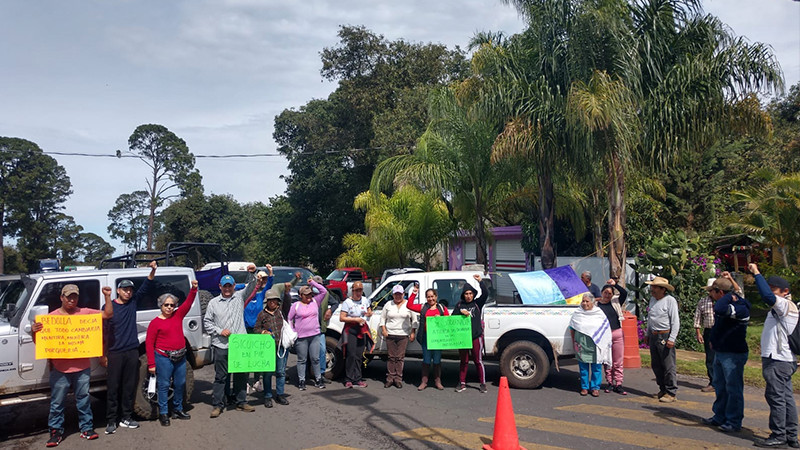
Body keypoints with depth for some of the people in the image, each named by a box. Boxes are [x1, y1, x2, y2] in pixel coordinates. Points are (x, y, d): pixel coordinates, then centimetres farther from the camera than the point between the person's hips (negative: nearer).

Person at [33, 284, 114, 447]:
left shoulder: (85, 313, 3)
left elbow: (108, 314, 2)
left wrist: (107, 297, -8)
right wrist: (34, 331, -17)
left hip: (82, 367, 1)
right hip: (60, 369, -1)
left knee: (83, 400, 12)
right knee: (57, 403, 7)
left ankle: (86, 428, 22)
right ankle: (56, 432, 19)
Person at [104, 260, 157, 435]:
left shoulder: (133, 301, 7)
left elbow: (146, 288, 0)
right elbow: (104, 331, -3)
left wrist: (153, 271, -17)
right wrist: (103, 354, -4)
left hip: (132, 351, 4)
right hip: (115, 353, -4)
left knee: (129, 386, 9)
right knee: (113, 387, 0)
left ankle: (126, 418, 18)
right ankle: (111, 421, 8)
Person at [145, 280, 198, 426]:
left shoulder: (178, 315, 7)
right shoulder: (155, 322, -5)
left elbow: (188, 302, 0)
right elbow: (149, 343, -5)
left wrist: (193, 289, -18)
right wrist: (151, 364, -9)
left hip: (180, 356, 5)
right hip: (163, 357, -5)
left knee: (180, 384, 12)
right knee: (163, 385, 1)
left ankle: (177, 410, 27)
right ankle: (163, 413, 13)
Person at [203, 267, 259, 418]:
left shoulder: (240, 297, 7)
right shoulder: (213, 302, 5)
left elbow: (251, 287, -3)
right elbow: (207, 321, 7)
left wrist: (251, 273, -22)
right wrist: (219, 331, -6)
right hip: (221, 345, -1)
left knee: (241, 375, 10)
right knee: (220, 376, 3)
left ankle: (241, 402, 22)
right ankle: (217, 405, 12)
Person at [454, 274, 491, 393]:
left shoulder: (477, 303, 4)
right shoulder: (459, 305, 9)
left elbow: (485, 293, -10)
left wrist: (481, 281, -21)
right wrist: (461, 311, -15)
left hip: (476, 336, -2)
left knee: (478, 361, 3)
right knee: (464, 361, 11)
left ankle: (483, 384, 12)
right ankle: (462, 383, 19)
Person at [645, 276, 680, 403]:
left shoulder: (670, 300, -9)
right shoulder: (652, 299, 13)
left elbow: (675, 321, -11)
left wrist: (672, 339, -17)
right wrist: (648, 334, 22)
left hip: (665, 336, -8)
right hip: (654, 336, 8)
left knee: (669, 366, -5)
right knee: (656, 365, 12)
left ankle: (671, 393, 2)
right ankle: (663, 389, 23)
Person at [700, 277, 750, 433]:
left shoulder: (741, 308, -22)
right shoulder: (727, 304, 9)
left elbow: (719, 310, -42)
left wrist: (730, 296, -26)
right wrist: (714, 341, 16)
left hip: (733, 355, -10)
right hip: (720, 352, 10)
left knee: (733, 389, 0)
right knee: (719, 386, 17)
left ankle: (734, 422, 11)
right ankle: (720, 417, 28)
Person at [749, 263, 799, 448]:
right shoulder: (779, 308, 18)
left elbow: (767, 296, -29)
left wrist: (757, 273, -25)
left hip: (779, 361, -10)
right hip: (781, 360, 10)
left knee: (776, 397, -7)